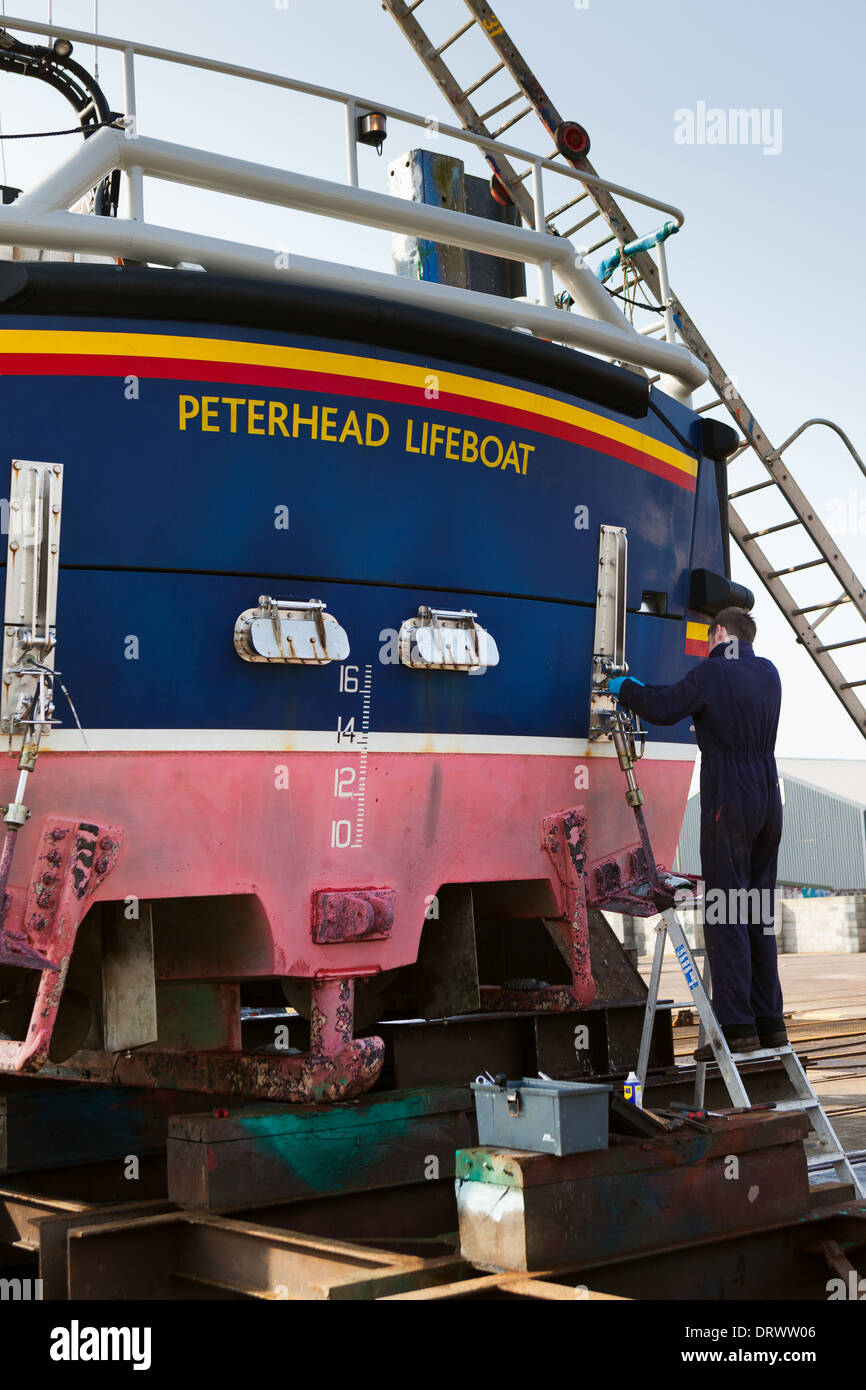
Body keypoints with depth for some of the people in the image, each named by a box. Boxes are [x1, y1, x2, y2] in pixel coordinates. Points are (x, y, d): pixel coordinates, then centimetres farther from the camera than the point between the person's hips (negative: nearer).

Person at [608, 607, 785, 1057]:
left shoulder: (712, 673, -8)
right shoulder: (768, 673, 15)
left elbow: (663, 709, -13)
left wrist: (625, 688, 8)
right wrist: (643, 688, 28)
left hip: (728, 805, -7)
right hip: (768, 801, 7)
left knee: (725, 917, -6)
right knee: (759, 917, 12)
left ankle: (737, 1028, -10)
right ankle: (769, 1023, 14)